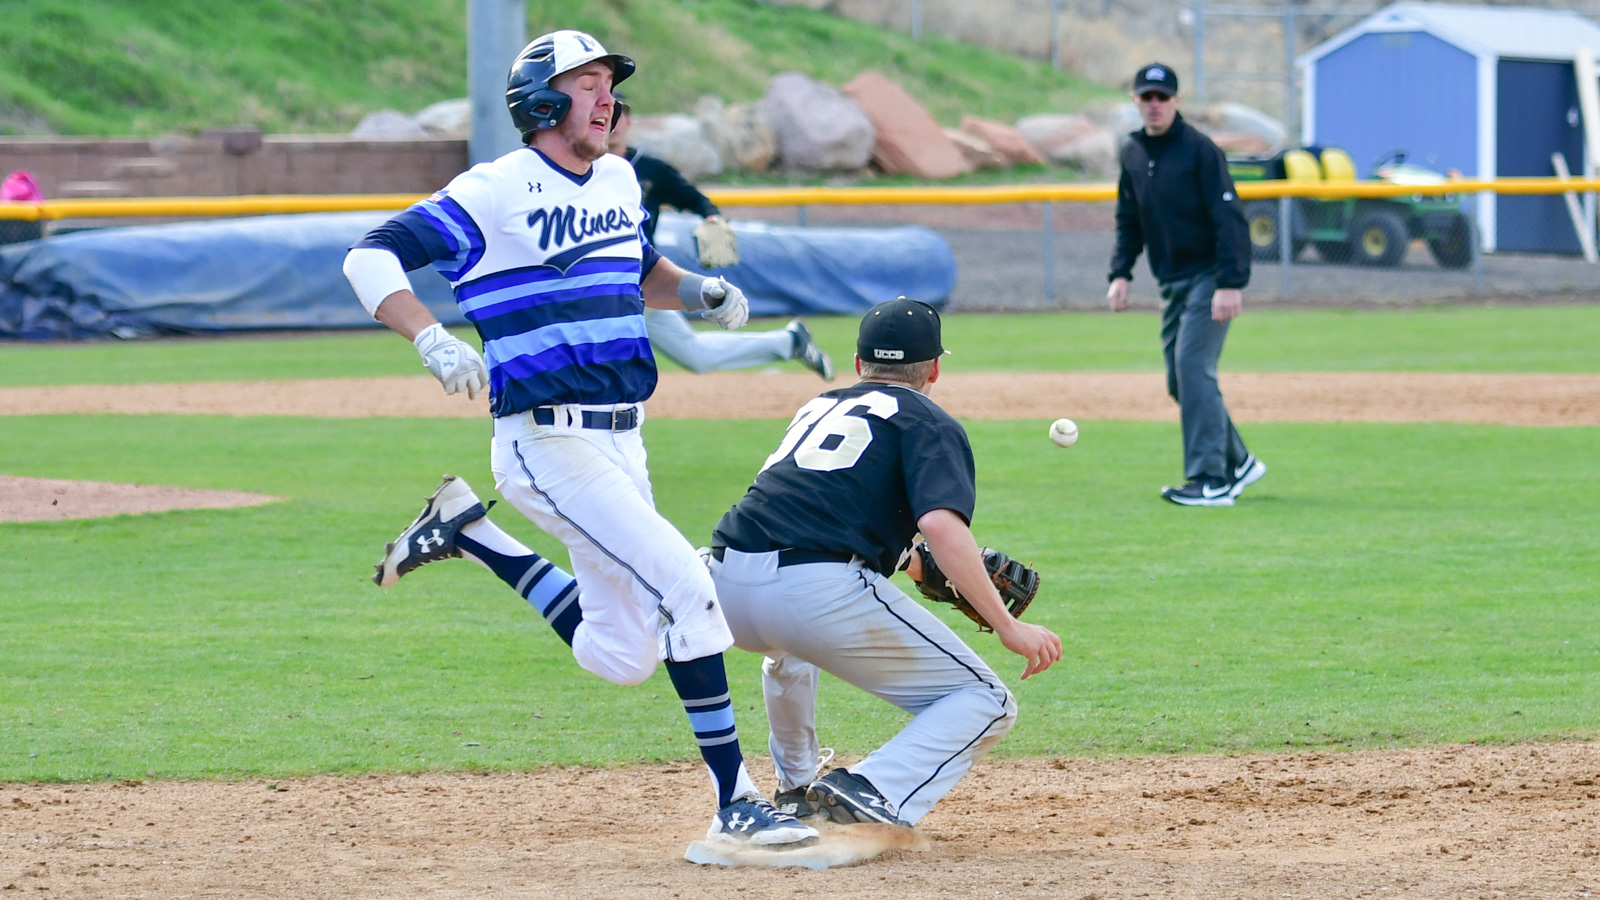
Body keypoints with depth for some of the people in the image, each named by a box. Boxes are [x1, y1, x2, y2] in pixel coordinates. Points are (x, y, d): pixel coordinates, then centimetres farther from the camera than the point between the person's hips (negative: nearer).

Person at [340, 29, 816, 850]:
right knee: (686, 588, -17)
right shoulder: (498, 192, -10)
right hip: (547, 444, -8)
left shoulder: (618, 182, 13)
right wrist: (431, 340, -30)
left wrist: (698, 290, 9)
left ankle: (467, 534, 27)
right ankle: (734, 805, -11)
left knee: (620, 657, 13)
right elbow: (371, 257, -13)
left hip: (620, 444, 8)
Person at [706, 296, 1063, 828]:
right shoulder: (931, 424, 10)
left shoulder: (820, 408, 31)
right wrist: (1008, 627, -8)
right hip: (821, 593, -7)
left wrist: (906, 561, 43)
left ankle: (795, 792, 45)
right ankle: (875, 794, -20)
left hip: (727, 586, 7)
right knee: (986, 703, 2)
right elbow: (941, 524, -10)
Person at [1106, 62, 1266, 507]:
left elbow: (1228, 218, -18)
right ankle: (1238, 463, 24)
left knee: (1193, 368, -17)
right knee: (1180, 381, 10)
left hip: (1209, 276, -8)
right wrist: (1121, 273, 6)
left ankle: (1210, 480, -18)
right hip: (1173, 283, 8)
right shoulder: (1133, 153, 10)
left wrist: (1230, 284, -25)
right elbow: (1129, 220, 20)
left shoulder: (1199, 149, -13)